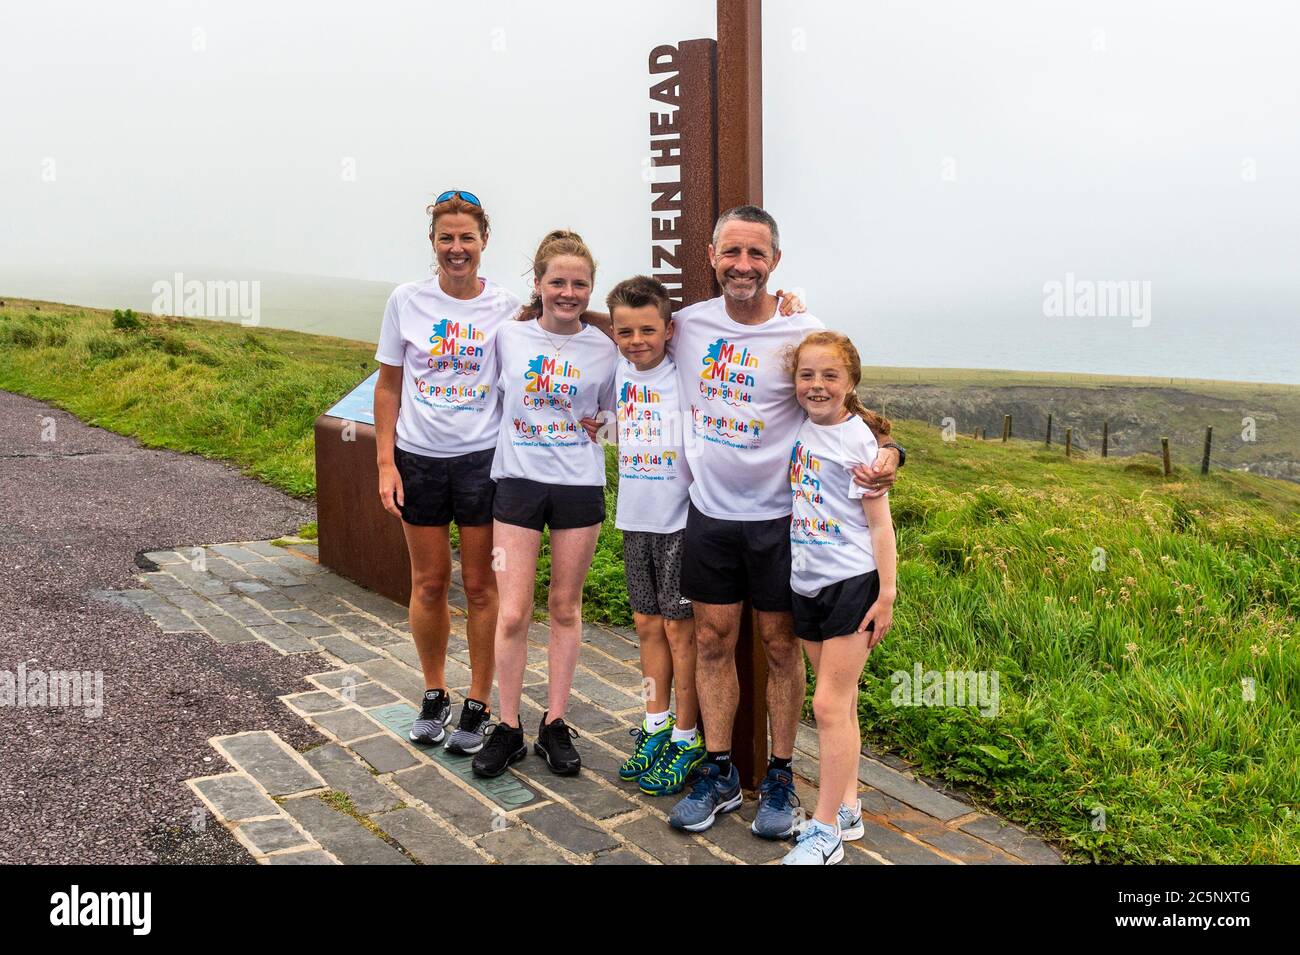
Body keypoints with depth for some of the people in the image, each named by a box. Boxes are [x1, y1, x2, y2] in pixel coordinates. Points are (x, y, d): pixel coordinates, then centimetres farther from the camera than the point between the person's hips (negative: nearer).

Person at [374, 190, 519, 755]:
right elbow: (389, 386, 4)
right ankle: (434, 694, 29)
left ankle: (477, 706, 19)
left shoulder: (507, 310, -2)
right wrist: (386, 462, -1)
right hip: (418, 458, 1)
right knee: (429, 582, 11)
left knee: (481, 586, 6)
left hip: (484, 458, -1)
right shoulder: (407, 301, 1)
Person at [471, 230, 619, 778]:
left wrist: (577, 431, -3)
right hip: (517, 481, 0)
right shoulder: (508, 336, 0)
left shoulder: (605, 350, -1)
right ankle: (508, 728, 15)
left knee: (565, 608, 10)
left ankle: (555, 724, 23)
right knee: (512, 613, -1)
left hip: (579, 486, 0)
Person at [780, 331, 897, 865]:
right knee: (839, 703, 15)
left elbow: (879, 524, -10)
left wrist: (887, 594, -13)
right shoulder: (799, 427, 4)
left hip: (851, 584, -6)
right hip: (806, 583, 6)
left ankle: (826, 832, 4)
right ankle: (847, 810, 27)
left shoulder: (857, 439, -11)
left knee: (830, 704, -6)